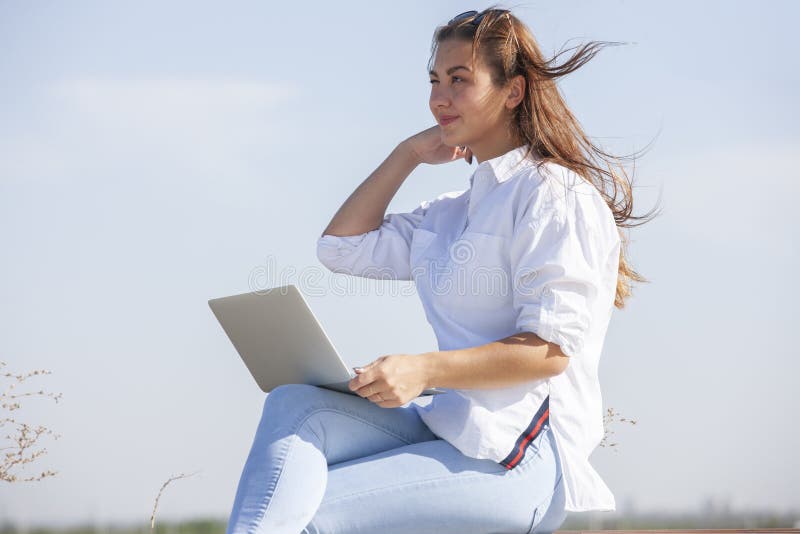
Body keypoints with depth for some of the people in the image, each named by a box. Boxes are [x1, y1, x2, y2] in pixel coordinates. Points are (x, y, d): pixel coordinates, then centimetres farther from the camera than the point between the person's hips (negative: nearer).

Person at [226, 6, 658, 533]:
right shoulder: (454, 212, 24)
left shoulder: (552, 193, -5)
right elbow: (341, 247, 25)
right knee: (294, 403, -18)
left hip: (523, 451, -8)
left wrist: (425, 370, -25)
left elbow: (551, 348, -14)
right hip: (452, 429, 8)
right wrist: (408, 154, 19)